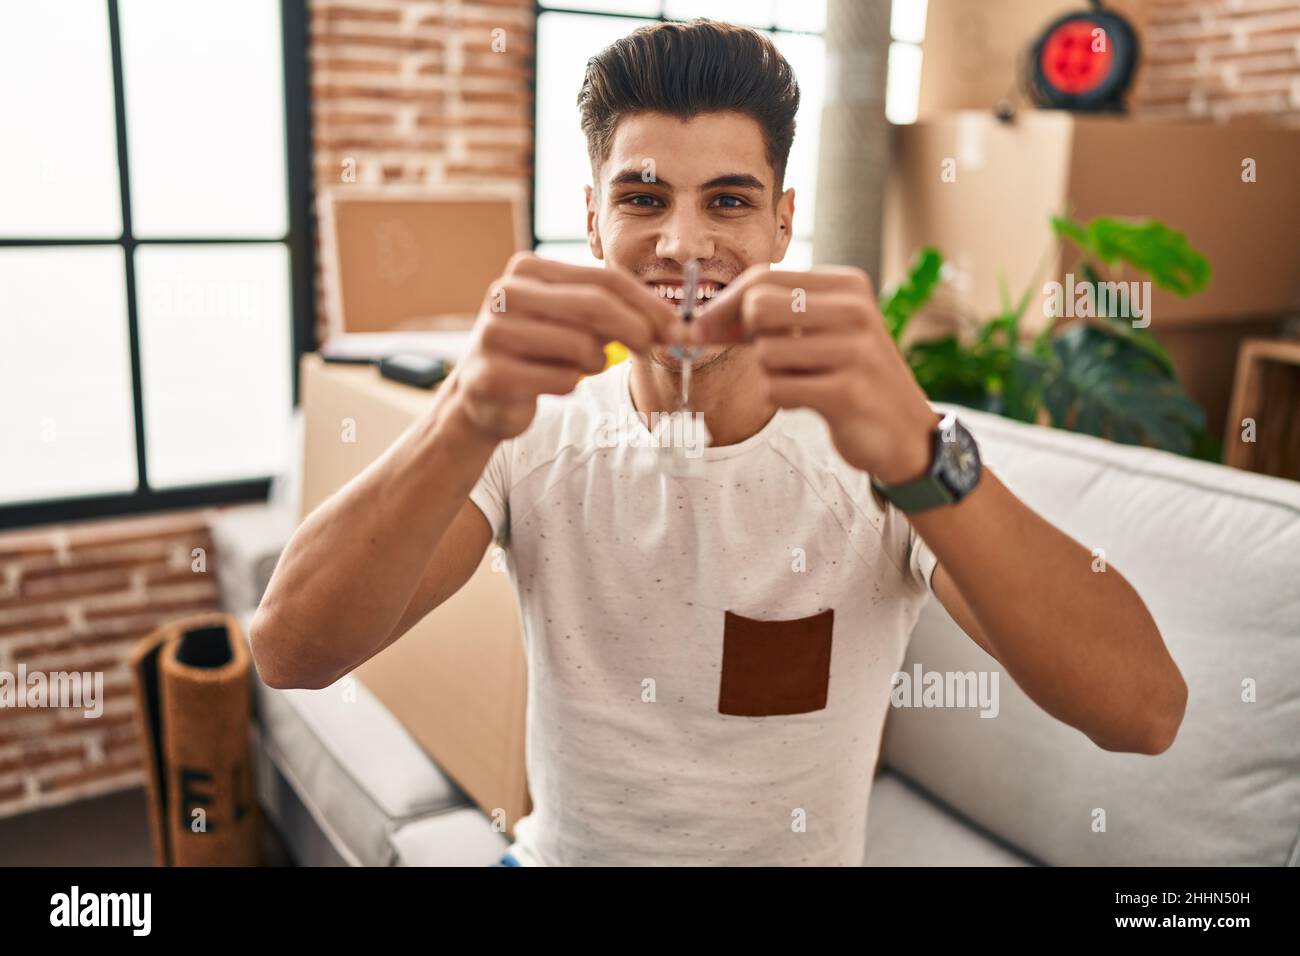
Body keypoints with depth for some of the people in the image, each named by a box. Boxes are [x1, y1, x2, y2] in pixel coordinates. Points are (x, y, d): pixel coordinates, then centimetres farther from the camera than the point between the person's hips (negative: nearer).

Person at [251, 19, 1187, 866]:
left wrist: (917, 456, -42)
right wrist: (469, 417, -39)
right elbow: (290, 652, -23)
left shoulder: (882, 446, -15)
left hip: (805, 852, -1)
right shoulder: (531, 435, -11)